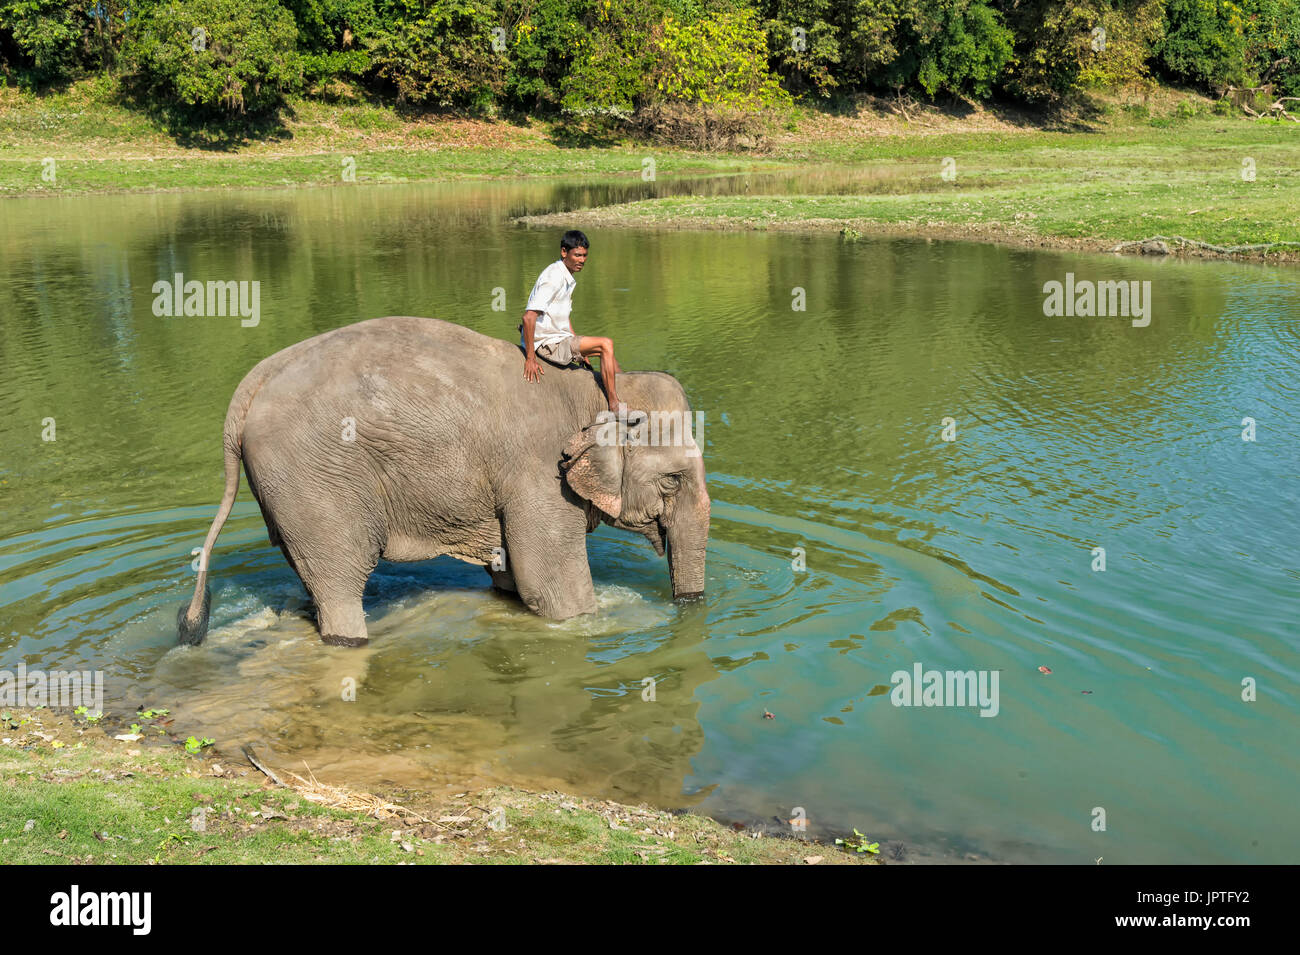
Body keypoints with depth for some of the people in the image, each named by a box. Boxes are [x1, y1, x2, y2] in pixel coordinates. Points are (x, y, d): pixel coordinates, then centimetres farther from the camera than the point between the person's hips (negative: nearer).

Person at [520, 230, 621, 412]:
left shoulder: (568, 278, 11)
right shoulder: (554, 277, -20)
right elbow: (528, 317, -27)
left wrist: (580, 350, 17)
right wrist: (530, 358, -27)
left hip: (561, 339, 10)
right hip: (545, 343, -10)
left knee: (605, 349, 17)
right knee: (606, 344, -15)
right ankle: (614, 408, -13)